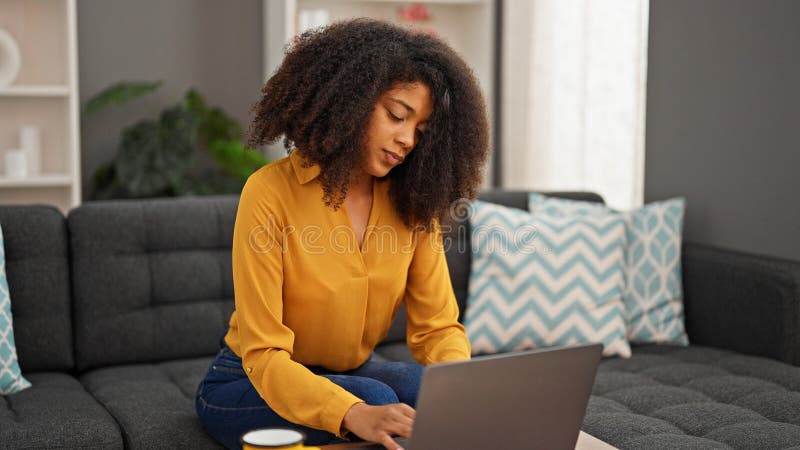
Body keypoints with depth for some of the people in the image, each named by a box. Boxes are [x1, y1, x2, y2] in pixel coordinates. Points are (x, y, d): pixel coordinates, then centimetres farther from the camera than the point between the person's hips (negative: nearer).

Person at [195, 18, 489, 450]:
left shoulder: (414, 201, -6)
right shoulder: (271, 192, -22)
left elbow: (438, 327, -6)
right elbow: (263, 355, -24)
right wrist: (354, 414, -41)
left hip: (354, 373, 4)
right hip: (250, 383, -4)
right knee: (376, 397, -31)